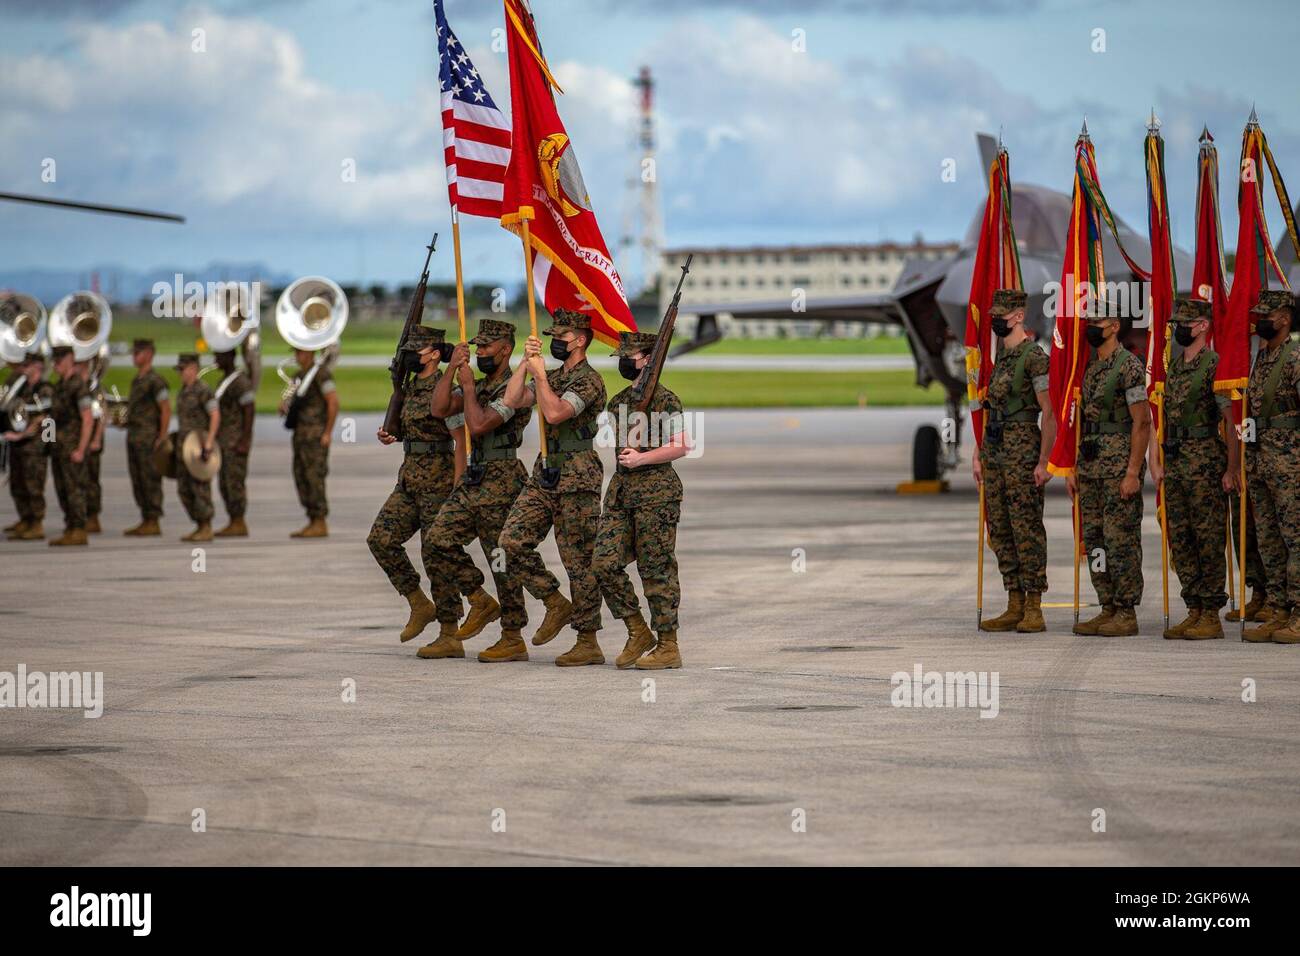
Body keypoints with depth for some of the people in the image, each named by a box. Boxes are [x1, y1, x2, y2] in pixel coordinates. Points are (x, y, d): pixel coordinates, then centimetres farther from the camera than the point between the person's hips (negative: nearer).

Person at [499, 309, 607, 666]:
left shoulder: (589, 380, -11)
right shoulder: (553, 376, 16)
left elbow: (555, 413, -24)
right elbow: (513, 400, 5)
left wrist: (539, 375, -14)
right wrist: (526, 362, -3)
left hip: (577, 478, -8)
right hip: (544, 475, 8)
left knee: (579, 561, -4)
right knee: (512, 539, -4)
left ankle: (588, 642, 2)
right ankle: (556, 604, 10)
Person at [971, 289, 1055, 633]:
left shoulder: (1034, 357, -11)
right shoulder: (1000, 356, 16)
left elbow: (1049, 414, -14)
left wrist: (1043, 462, -18)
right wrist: (979, 452, 17)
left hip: (1022, 451, -9)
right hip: (995, 452, 9)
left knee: (1027, 529, -7)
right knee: (1000, 531, 8)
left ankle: (1034, 610, -5)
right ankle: (1014, 608, 12)